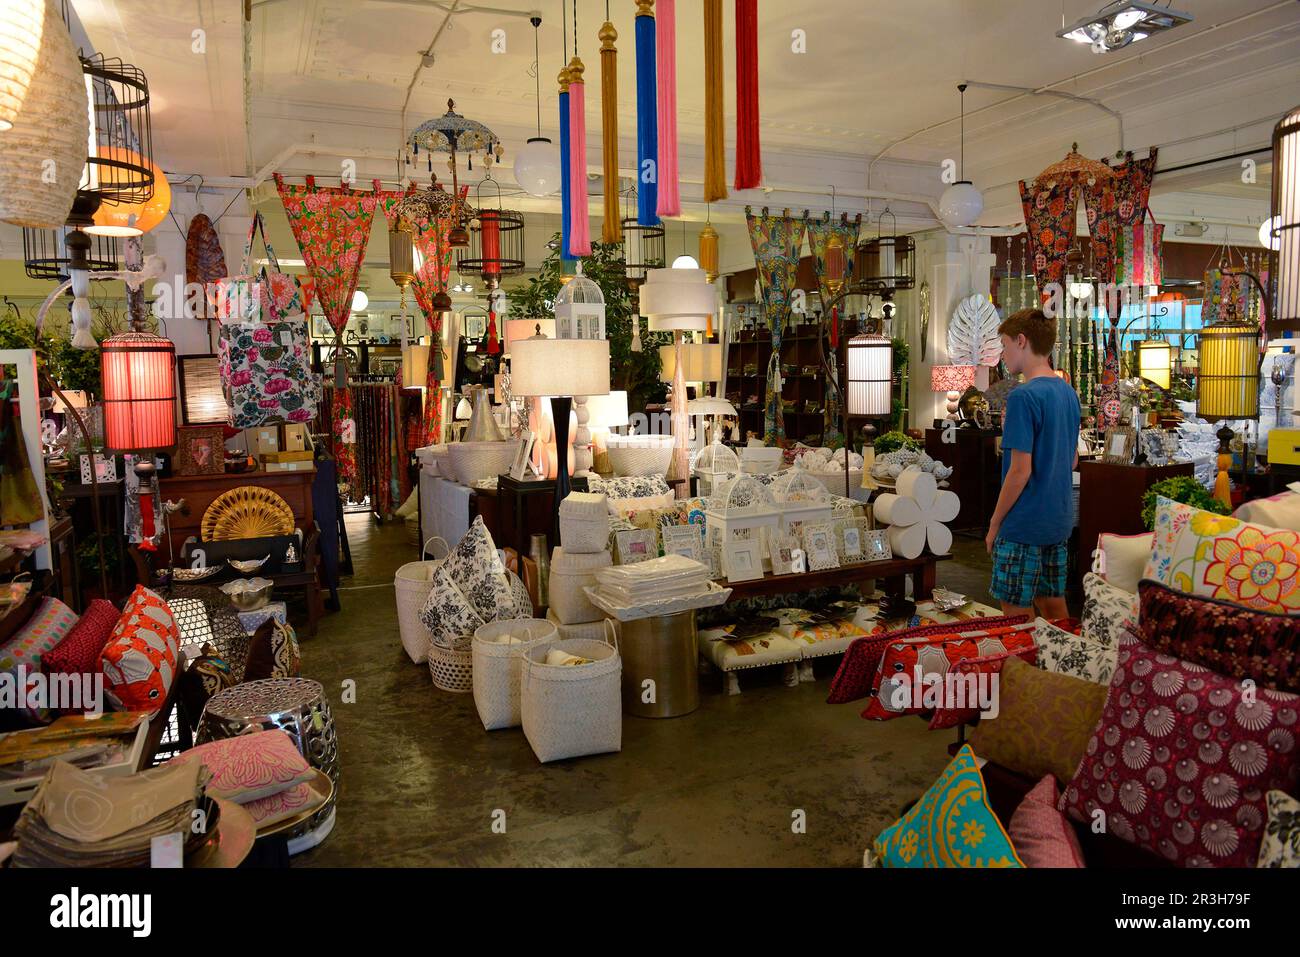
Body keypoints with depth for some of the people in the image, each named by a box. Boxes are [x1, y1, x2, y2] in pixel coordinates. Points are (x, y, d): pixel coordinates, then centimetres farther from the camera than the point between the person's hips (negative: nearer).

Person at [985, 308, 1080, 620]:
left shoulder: (1023, 396, -18)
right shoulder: (1068, 393, 9)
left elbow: (1020, 471, -20)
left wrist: (995, 523, -10)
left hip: (1023, 524, -8)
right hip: (1059, 520, 8)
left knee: (1018, 620, 3)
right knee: (1054, 609, 17)